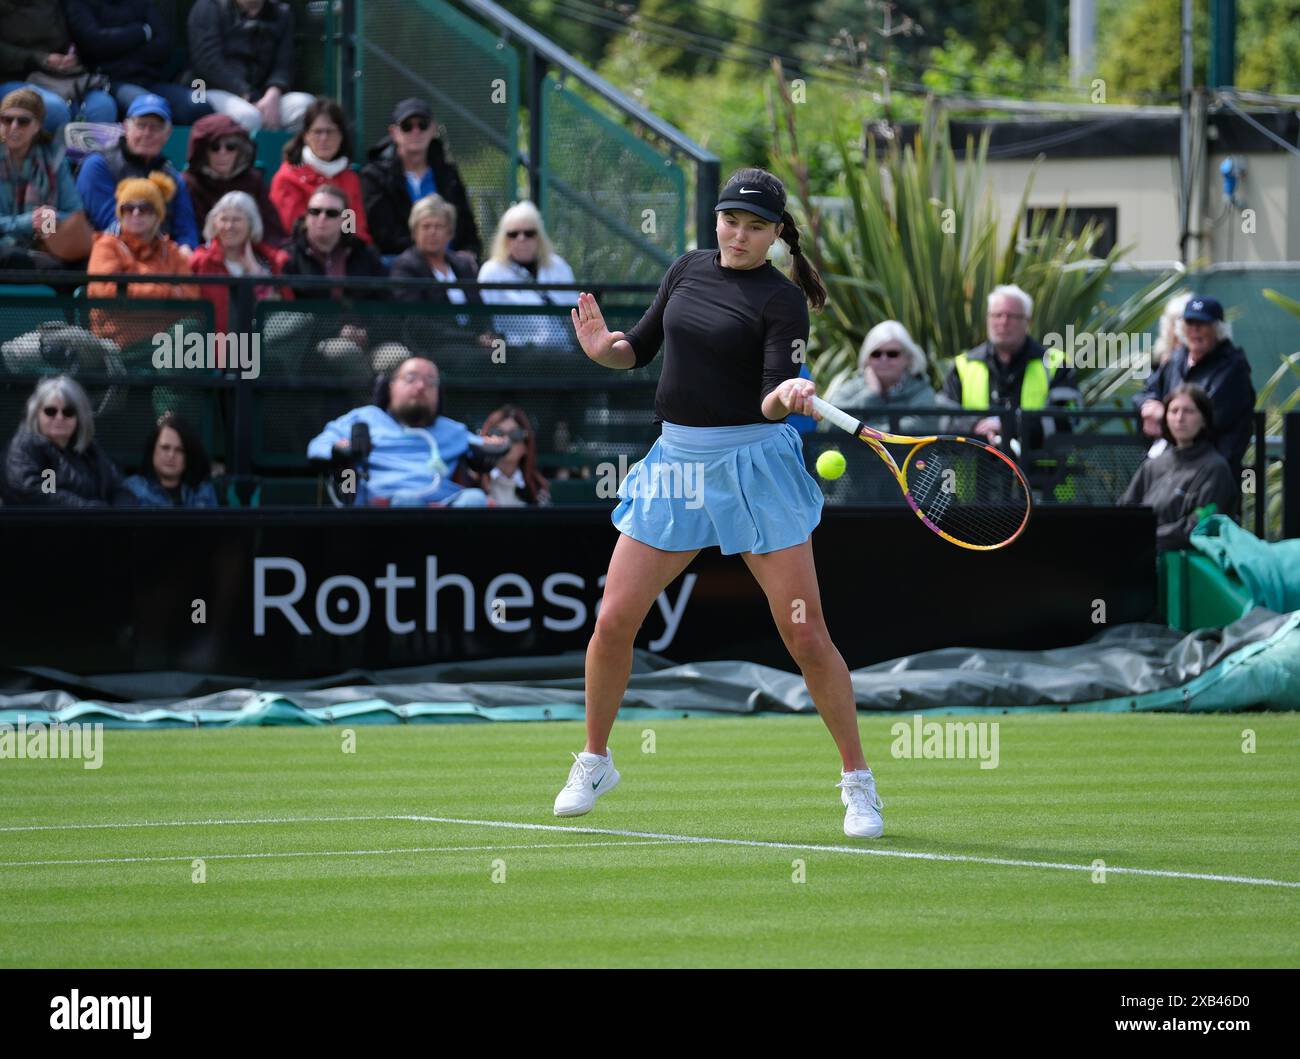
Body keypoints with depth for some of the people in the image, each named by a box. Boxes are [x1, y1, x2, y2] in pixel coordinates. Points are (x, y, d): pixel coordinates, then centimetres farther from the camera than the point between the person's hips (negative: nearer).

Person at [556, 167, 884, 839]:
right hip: (675, 461, 5)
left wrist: (789, 396, -39)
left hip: (753, 467, -5)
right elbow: (640, 349, 18)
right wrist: (602, 349, -4)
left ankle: (857, 781, 6)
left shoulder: (782, 302, -7)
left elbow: (771, 399, -16)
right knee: (613, 622, 0)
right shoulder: (687, 270, 9)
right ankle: (594, 762, 21)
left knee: (806, 635, -6)